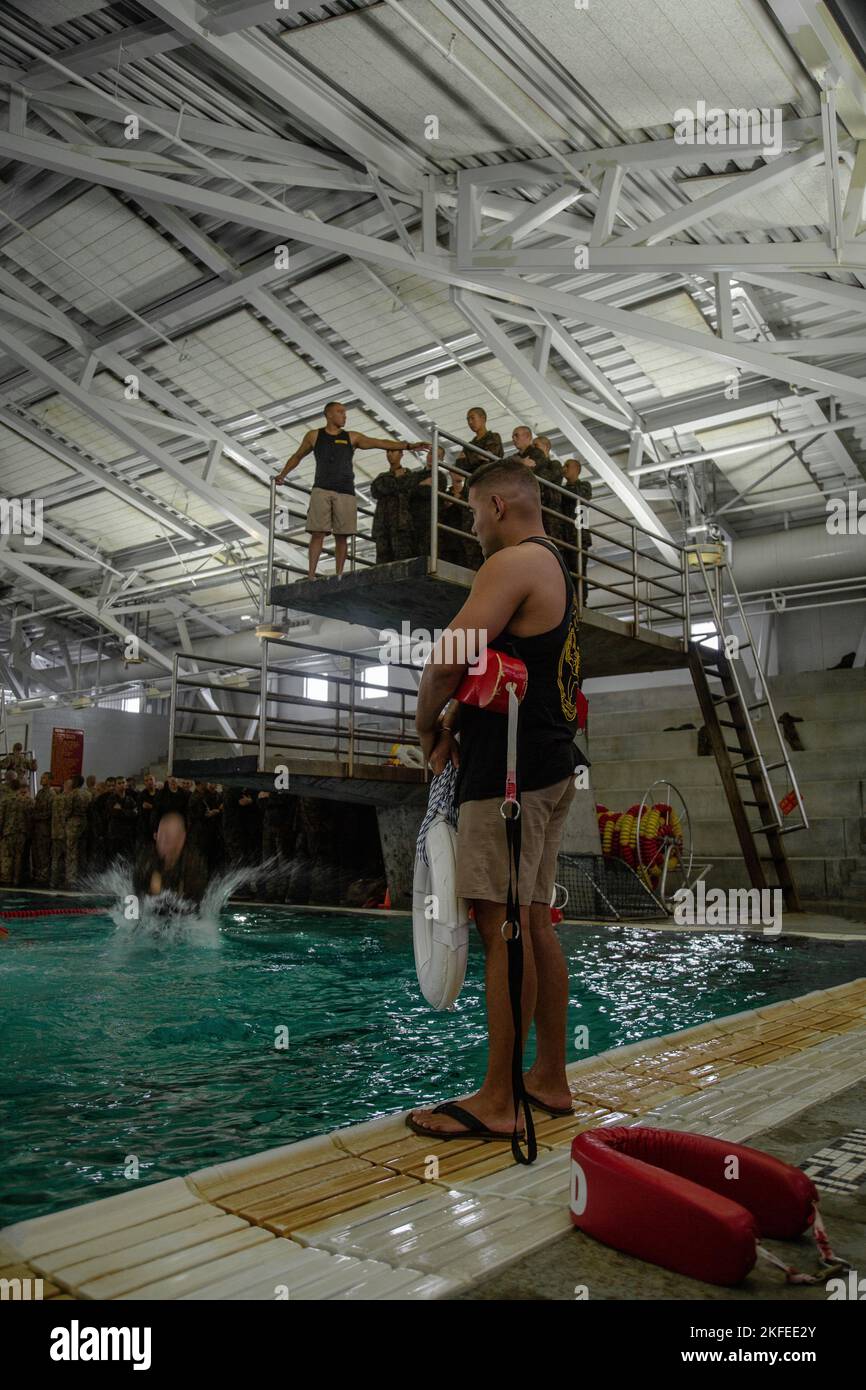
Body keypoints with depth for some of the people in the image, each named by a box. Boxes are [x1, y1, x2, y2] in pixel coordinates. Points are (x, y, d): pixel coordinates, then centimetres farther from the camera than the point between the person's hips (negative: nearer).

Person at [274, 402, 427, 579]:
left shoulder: (352, 437, 13)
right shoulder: (314, 436, 14)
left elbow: (379, 443, 6)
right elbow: (297, 456, 25)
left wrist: (408, 445, -2)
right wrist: (283, 474, 16)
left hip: (345, 493, 1)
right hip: (321, 490, -1)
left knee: (342, 536, -1)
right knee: (318, 533, -10)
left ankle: (339, 575, 2)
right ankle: (311, 575, -13)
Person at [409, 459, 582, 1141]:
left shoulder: (514, 563, -10)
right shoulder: (557, 568, 22)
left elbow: (447, 660, -19)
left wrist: (427, 724, -1)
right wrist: (451, 727, 10)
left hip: (511, 771, -10)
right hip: (550, 765, 10)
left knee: (503, 927, -6)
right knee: (535, 923, 13)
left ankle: (497, 1102, 2)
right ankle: (551, 1079, 23)